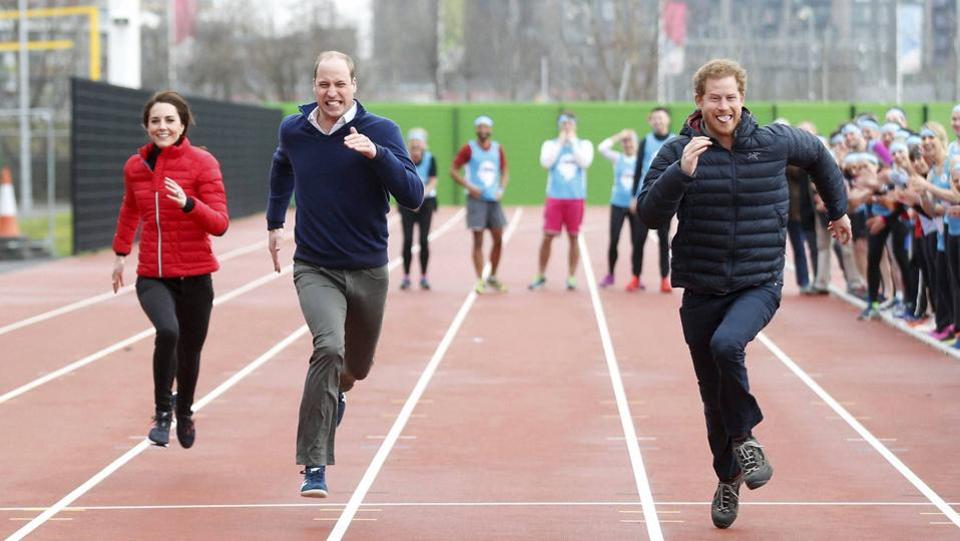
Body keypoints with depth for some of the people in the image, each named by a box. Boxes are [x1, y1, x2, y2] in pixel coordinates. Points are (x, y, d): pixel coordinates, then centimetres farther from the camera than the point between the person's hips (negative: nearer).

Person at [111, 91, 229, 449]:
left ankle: (184, 412, 41)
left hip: (195, 276, -1)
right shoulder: (135, 166, 3)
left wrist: (187, 203, -29)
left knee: (189, 351, 10)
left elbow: (220, 224, -13)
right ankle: (162, 412, -12)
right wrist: (120, 252, 25)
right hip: (152, 276, 1)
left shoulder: (202, 163, -8)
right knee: (167, 331, -28)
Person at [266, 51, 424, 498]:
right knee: (329, 347, -26)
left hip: (368, 271, 1)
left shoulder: (380, 131, -10)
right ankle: (314, 467, -24)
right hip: (315, 269, -1)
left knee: (357, 366, 17)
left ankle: (335, 392, 57)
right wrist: (275, 221, 23)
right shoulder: (293, 130, -2)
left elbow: (413, 196, -19)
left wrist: (377, 154, -31)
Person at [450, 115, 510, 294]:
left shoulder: (498, 149, 8)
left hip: (494, 199, 4)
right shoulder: (469, 149, -4)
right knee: (478, 240, -3)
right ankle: (479, 280, 3)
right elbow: (453, 170, -2)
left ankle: (493, 277, 19)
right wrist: (469, 187, -12)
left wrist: (501, 189, 0)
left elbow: (504, 172, 17)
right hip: (476, 199, -4)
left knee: (498, 239, 4)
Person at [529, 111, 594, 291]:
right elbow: (546, 163, -10)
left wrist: (573, 142, -7)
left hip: (576, 198, 0)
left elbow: (584, 162, -11)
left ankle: (571, 278, 9)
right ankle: (541, 276, 7)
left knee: (573, 237, 3)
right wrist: (560, 143, -7)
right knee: (547, 236, -3)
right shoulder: (550, 144, 8)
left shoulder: (584, 144, 7)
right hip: (555, 197, 0)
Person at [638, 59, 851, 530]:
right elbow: (649, 215, -12)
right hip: (701, 291, 2)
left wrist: (838, 209, 29)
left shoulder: (774, 141, -2)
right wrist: (681, 173, -26)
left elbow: (818, 155, 20)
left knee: (727, 344, -31)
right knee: (713, 397, 9)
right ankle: (728, 478, 30)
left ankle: (744, 437, -8)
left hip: (759, 284, -2)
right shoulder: (679, 151, -4)